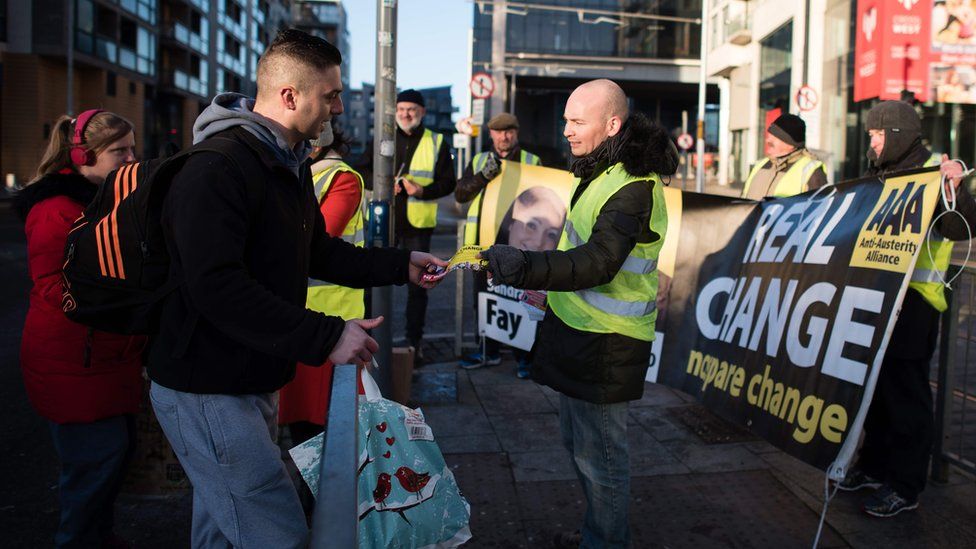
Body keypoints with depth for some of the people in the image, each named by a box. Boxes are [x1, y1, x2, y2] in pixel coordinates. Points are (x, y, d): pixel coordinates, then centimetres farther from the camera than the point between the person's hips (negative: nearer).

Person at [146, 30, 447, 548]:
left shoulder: (290, 166, 11)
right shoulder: (216, 170, -23)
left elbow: (317, 252, 19)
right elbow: (217, 288, -31)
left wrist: (401, 264, 9)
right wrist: (327, 337, -30)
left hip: (254, 383, 10)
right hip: (206, 392, -10)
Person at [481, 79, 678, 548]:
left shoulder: (635, 187, -22)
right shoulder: (603, 170, 11)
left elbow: (598, 263, -36)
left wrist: (525, 266, -46)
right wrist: (553, 292, 25)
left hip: (605, 346, -11)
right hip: (578, 330, 11)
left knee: (599, 455, 2)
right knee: (577, 440, 23)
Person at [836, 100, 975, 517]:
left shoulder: (935, 173, -8)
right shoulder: (879, 176, 16)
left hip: (913, 299, -8)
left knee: (906, 390, -3)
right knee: (874, 384, 15)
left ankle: (905, 486, 7)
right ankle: (874, 466, 28)